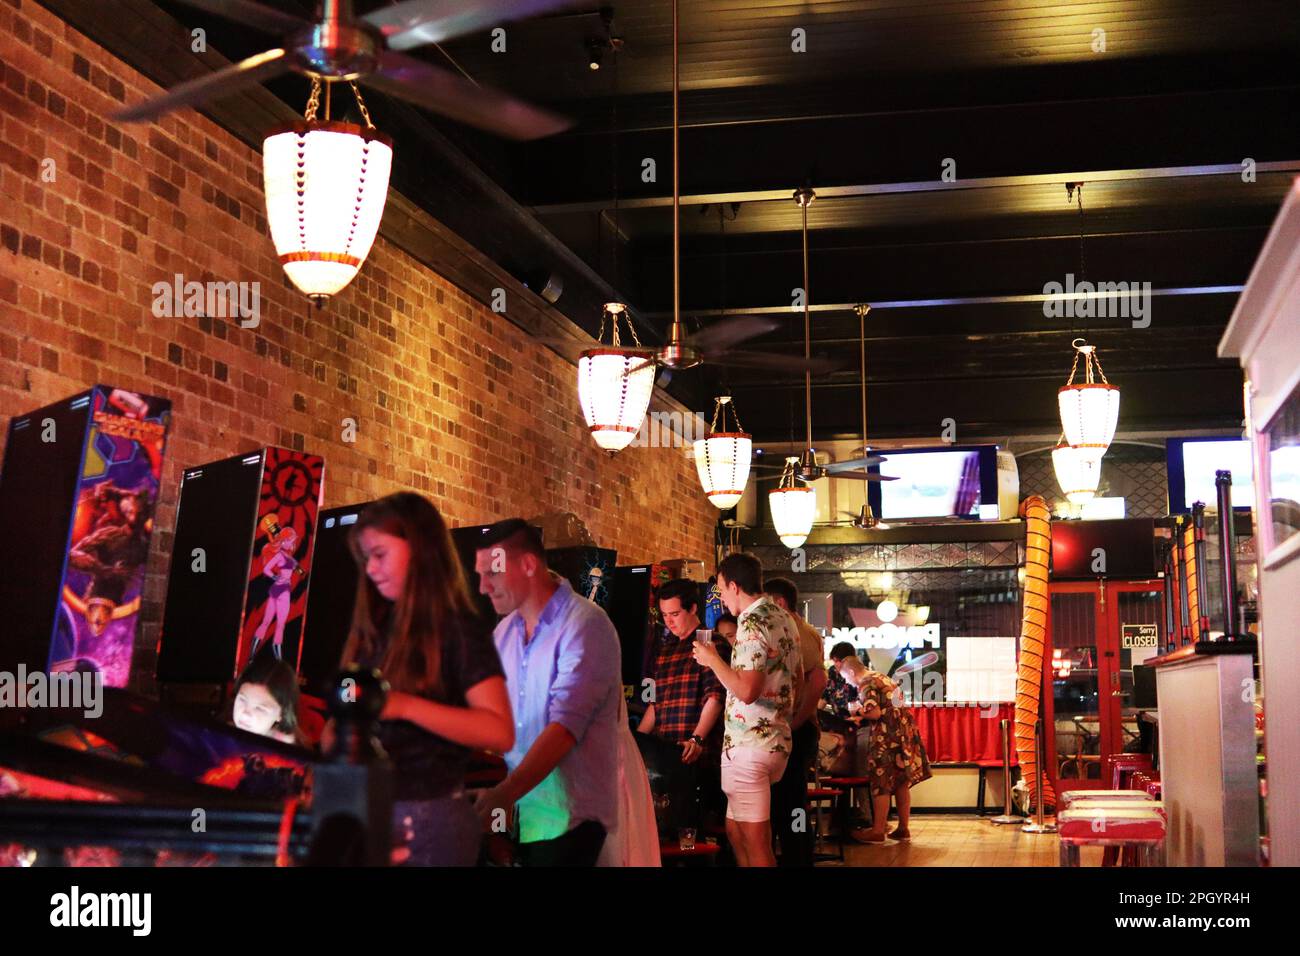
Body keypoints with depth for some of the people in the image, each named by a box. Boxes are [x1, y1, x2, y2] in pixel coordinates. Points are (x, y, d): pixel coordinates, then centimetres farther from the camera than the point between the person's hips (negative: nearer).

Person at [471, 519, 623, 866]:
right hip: (516, 814, 7)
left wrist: (503, 795, -31)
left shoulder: (584, 626, -14)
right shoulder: (504, 631, 9)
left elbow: (565, 726, -23)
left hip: (567, 820, -7)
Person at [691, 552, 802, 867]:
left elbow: (746, 691, -26)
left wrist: (713, 659, -13)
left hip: (749, 745, -9)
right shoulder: (783, 619, 12)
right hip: (777, 739, 10)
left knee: (754, 843, -4)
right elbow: (798, 677, 24)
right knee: (736, 830, 18)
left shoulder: (752, 623, -17)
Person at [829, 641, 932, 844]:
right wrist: (862, 712, 19)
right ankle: (903, 828, 16)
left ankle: (877, 831, -2)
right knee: (901, 783, 12)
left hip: (887, 736, -9)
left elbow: (876, 713, -20)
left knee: (881, 783, -4)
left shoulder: (865, 684, -10)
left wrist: (857, 711, -3)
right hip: (905, 729, 9)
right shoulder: (881, 676, 18)